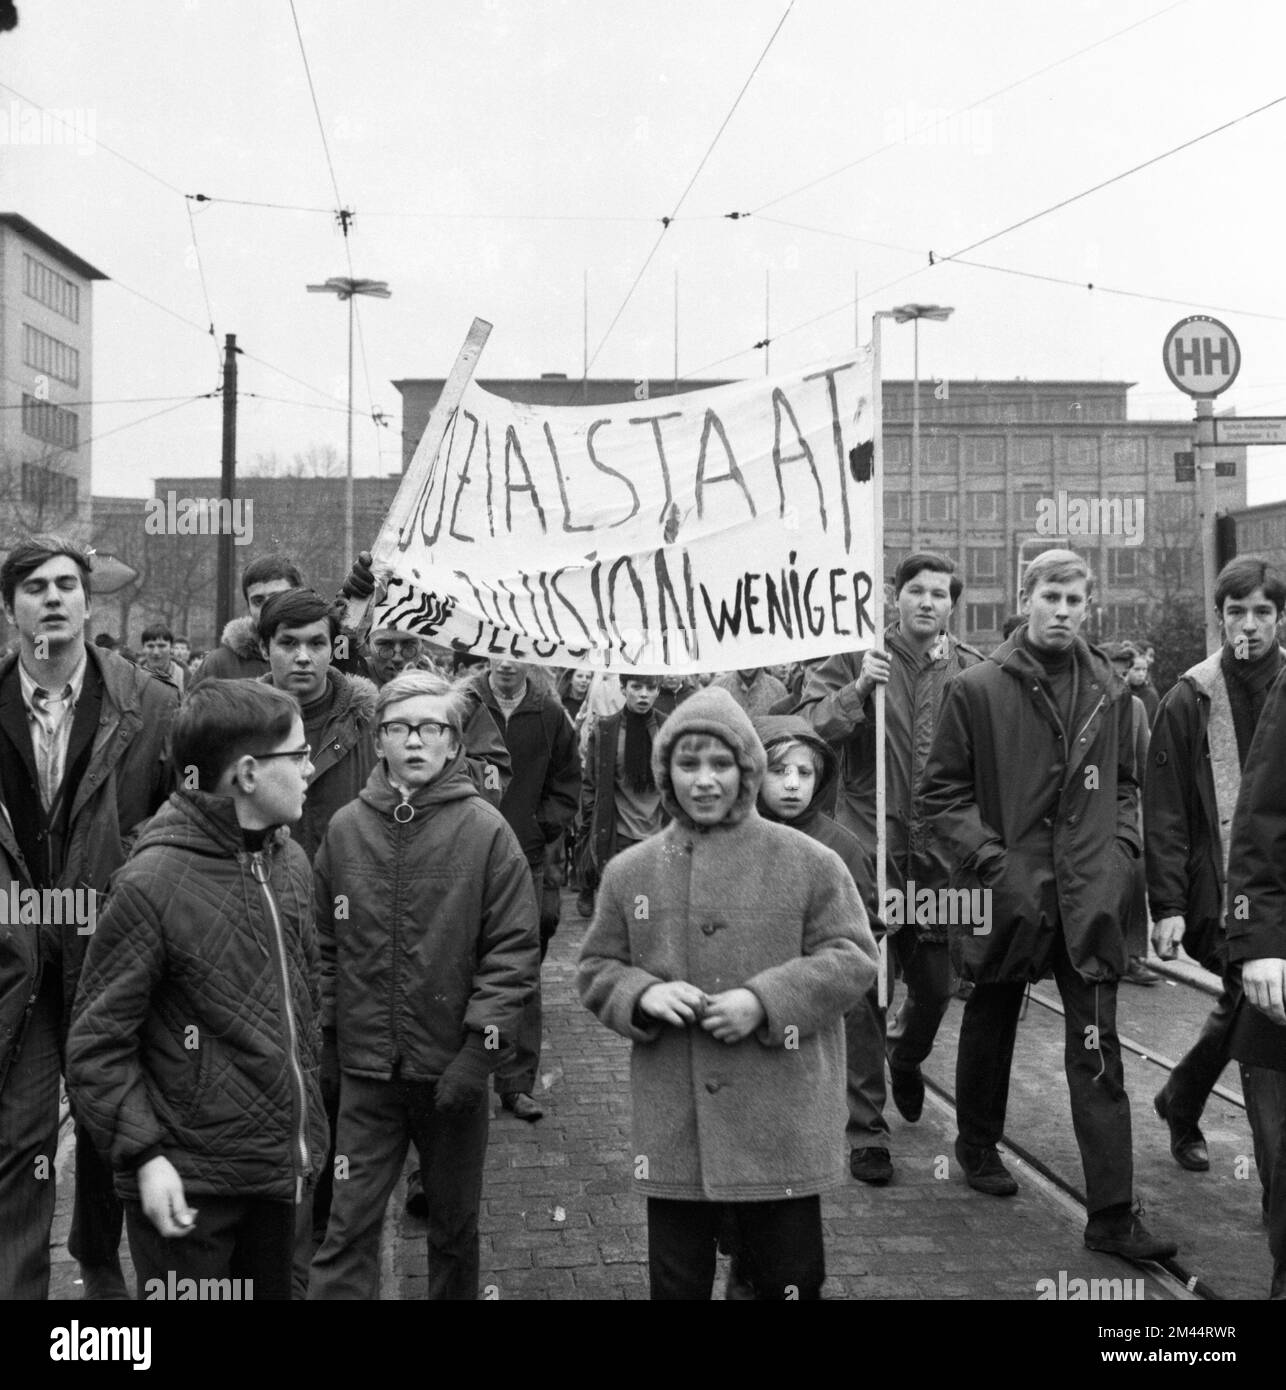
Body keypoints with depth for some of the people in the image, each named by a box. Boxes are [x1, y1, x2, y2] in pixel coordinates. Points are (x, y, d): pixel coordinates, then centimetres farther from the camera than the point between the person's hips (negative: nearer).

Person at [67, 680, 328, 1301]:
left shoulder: (292, 862, 4)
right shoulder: (153, 884, -17)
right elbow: (97, 1046, -13)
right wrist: (143, 1154, -19)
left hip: (287, 1163, 7)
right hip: (190, 1184, -6)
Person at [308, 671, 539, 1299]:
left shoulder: (485, 831, -7)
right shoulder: (346, 829, 1)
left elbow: (514, 949, -8)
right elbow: (324, 943, 8)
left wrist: (479, 1049, -13)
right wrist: (325, 1032, 4)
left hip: (454, 1068, -1)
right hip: (366, 1067, 1)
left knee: (454, 1223, 15)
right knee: (349, 1224, 1)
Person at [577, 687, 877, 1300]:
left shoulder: (809, 862, -2)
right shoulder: (629, 872, 5)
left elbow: (851, 956, -3)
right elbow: (596, 971, 11)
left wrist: (766, 1000, -16)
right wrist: (643, 995, -11)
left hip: (781, 1129, -2)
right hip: (673, 1129, 2)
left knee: (788, 1277, 10)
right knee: (677, 1280, 13)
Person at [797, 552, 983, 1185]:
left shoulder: (973, 669, 5)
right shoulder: (855, 660, 0)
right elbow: (809, 729, -10)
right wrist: (858, 689, -20)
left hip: (940, 851, 3)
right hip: (869, 847, -2)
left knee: (935, 984, 14)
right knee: (865, 987, -1)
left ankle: (905, 1057, 48)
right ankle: (865, 1130, 10)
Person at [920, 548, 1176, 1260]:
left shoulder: (1108, 689, 6)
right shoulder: (977, 688, -6)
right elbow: (941, 790, -4)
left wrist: (1122, 847, 3)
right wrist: (988, 857, -12)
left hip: (1088, 898, 2)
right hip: (1007, 893, -2)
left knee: (1098, 1050, -1)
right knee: (990, 1026, 17)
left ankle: (1112, 1214, 2)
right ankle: (977, 1146, 41)